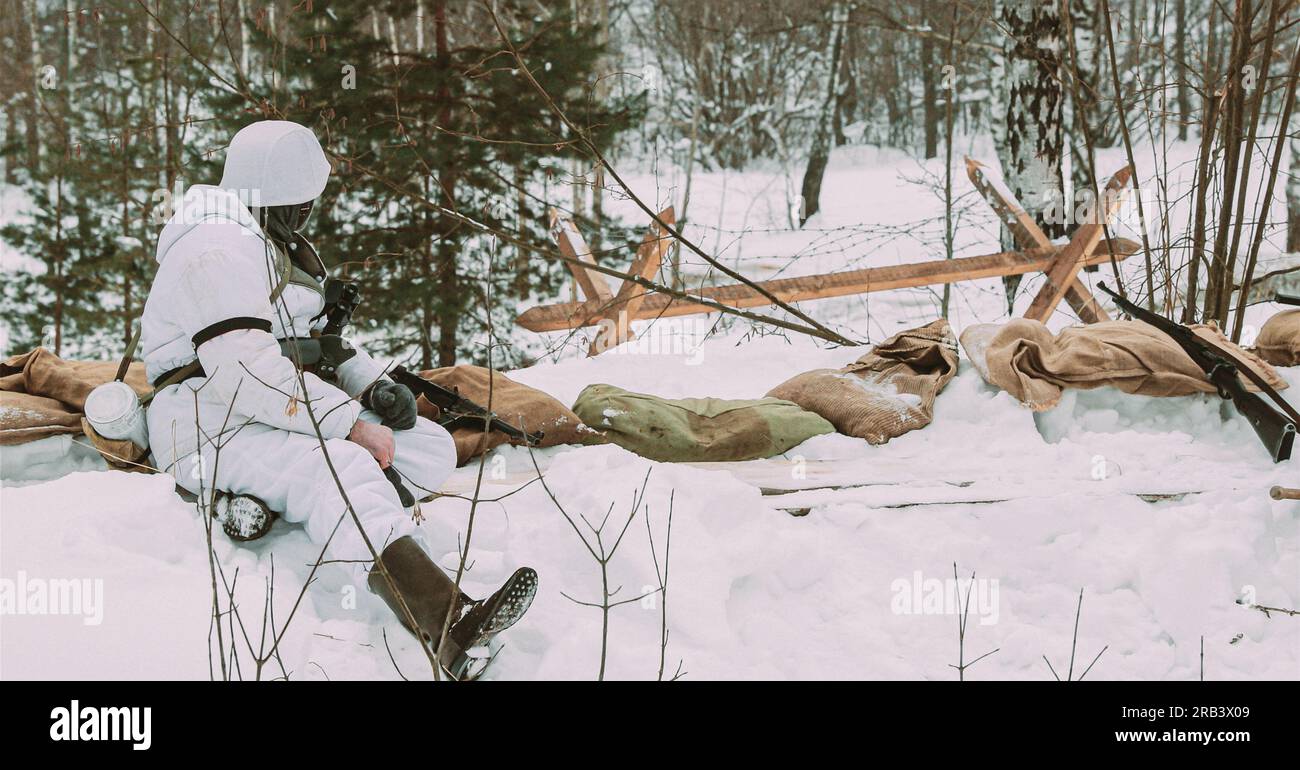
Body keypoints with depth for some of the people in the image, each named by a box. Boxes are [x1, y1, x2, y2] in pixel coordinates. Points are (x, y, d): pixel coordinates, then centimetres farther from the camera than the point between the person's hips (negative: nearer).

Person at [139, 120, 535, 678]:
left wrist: (371, 384, 4)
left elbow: (317, 332, 25)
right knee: (344, 469, -37)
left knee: (432, 449, -3)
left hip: (287, 415, 10)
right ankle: (449, 623, -55)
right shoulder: (219, 252, -15)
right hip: (214, 427, -10)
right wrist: (351, 424, -26)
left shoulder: (277, 246, 18)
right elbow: (246, 372, -26)